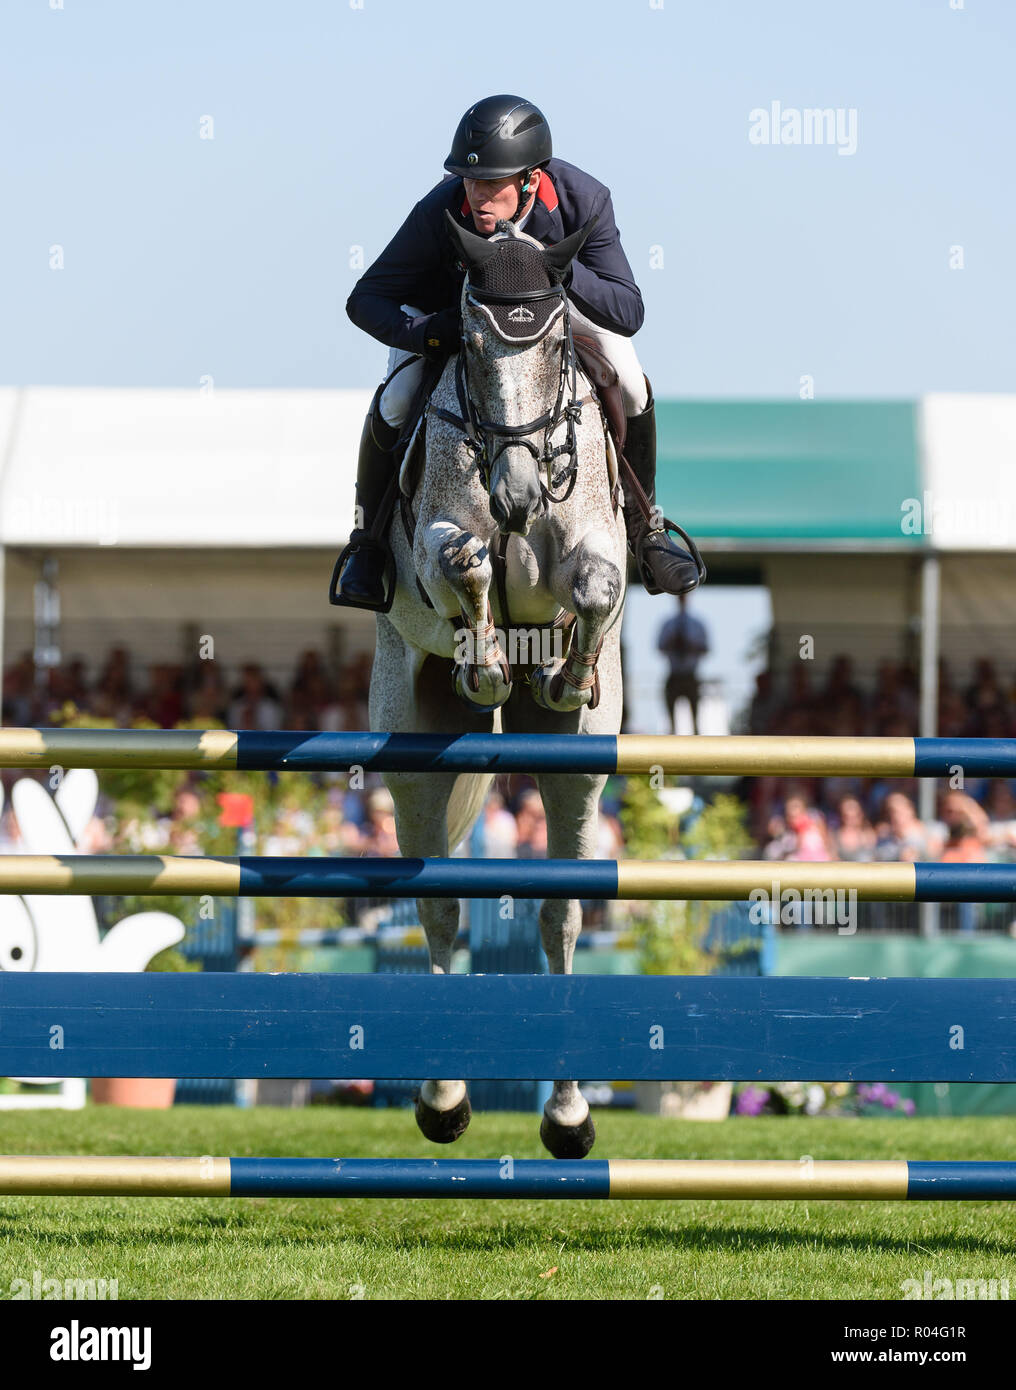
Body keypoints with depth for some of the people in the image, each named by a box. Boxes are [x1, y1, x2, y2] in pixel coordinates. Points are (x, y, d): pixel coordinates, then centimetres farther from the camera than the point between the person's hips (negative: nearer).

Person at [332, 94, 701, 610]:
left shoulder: (583, 201, -37)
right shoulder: (440, 213, -38)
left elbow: (628, 313, -37)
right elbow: (365, 301, -27)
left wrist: (560, 268, -53)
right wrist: (424, 334, -46)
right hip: (447, 304, -1)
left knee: (630, 387, -14)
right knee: (393, 403, -21)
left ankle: (644, 528, 9)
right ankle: (367, 540, 2)